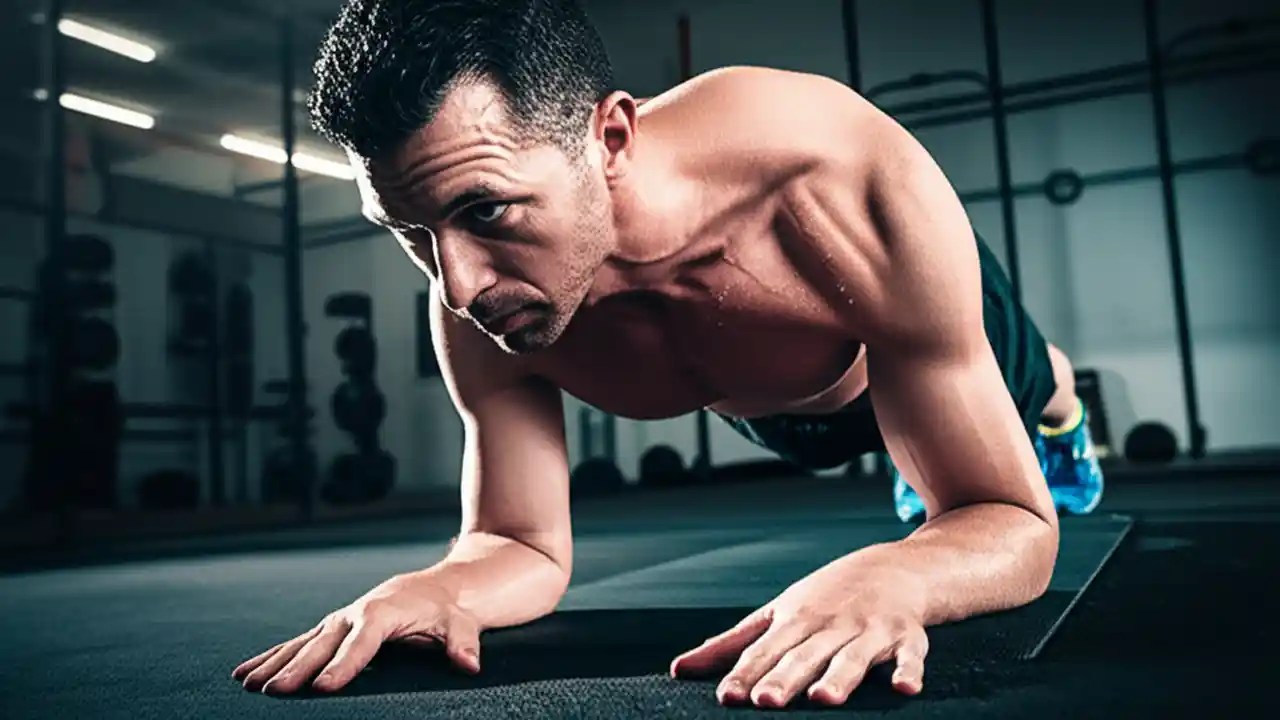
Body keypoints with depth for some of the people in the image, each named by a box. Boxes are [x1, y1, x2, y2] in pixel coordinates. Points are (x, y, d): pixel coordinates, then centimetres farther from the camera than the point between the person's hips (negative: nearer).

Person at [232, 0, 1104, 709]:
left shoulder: (861, 196, -51)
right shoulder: (477, 317, -40)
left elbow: (1015, 523, -43)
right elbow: (525, 546, -27)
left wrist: (885, 577, -67)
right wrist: (436, 585, -52)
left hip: (911, 293, -2)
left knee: (1030, 390, 35)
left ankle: (1063, 414, 74)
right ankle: (923, 471, 76)